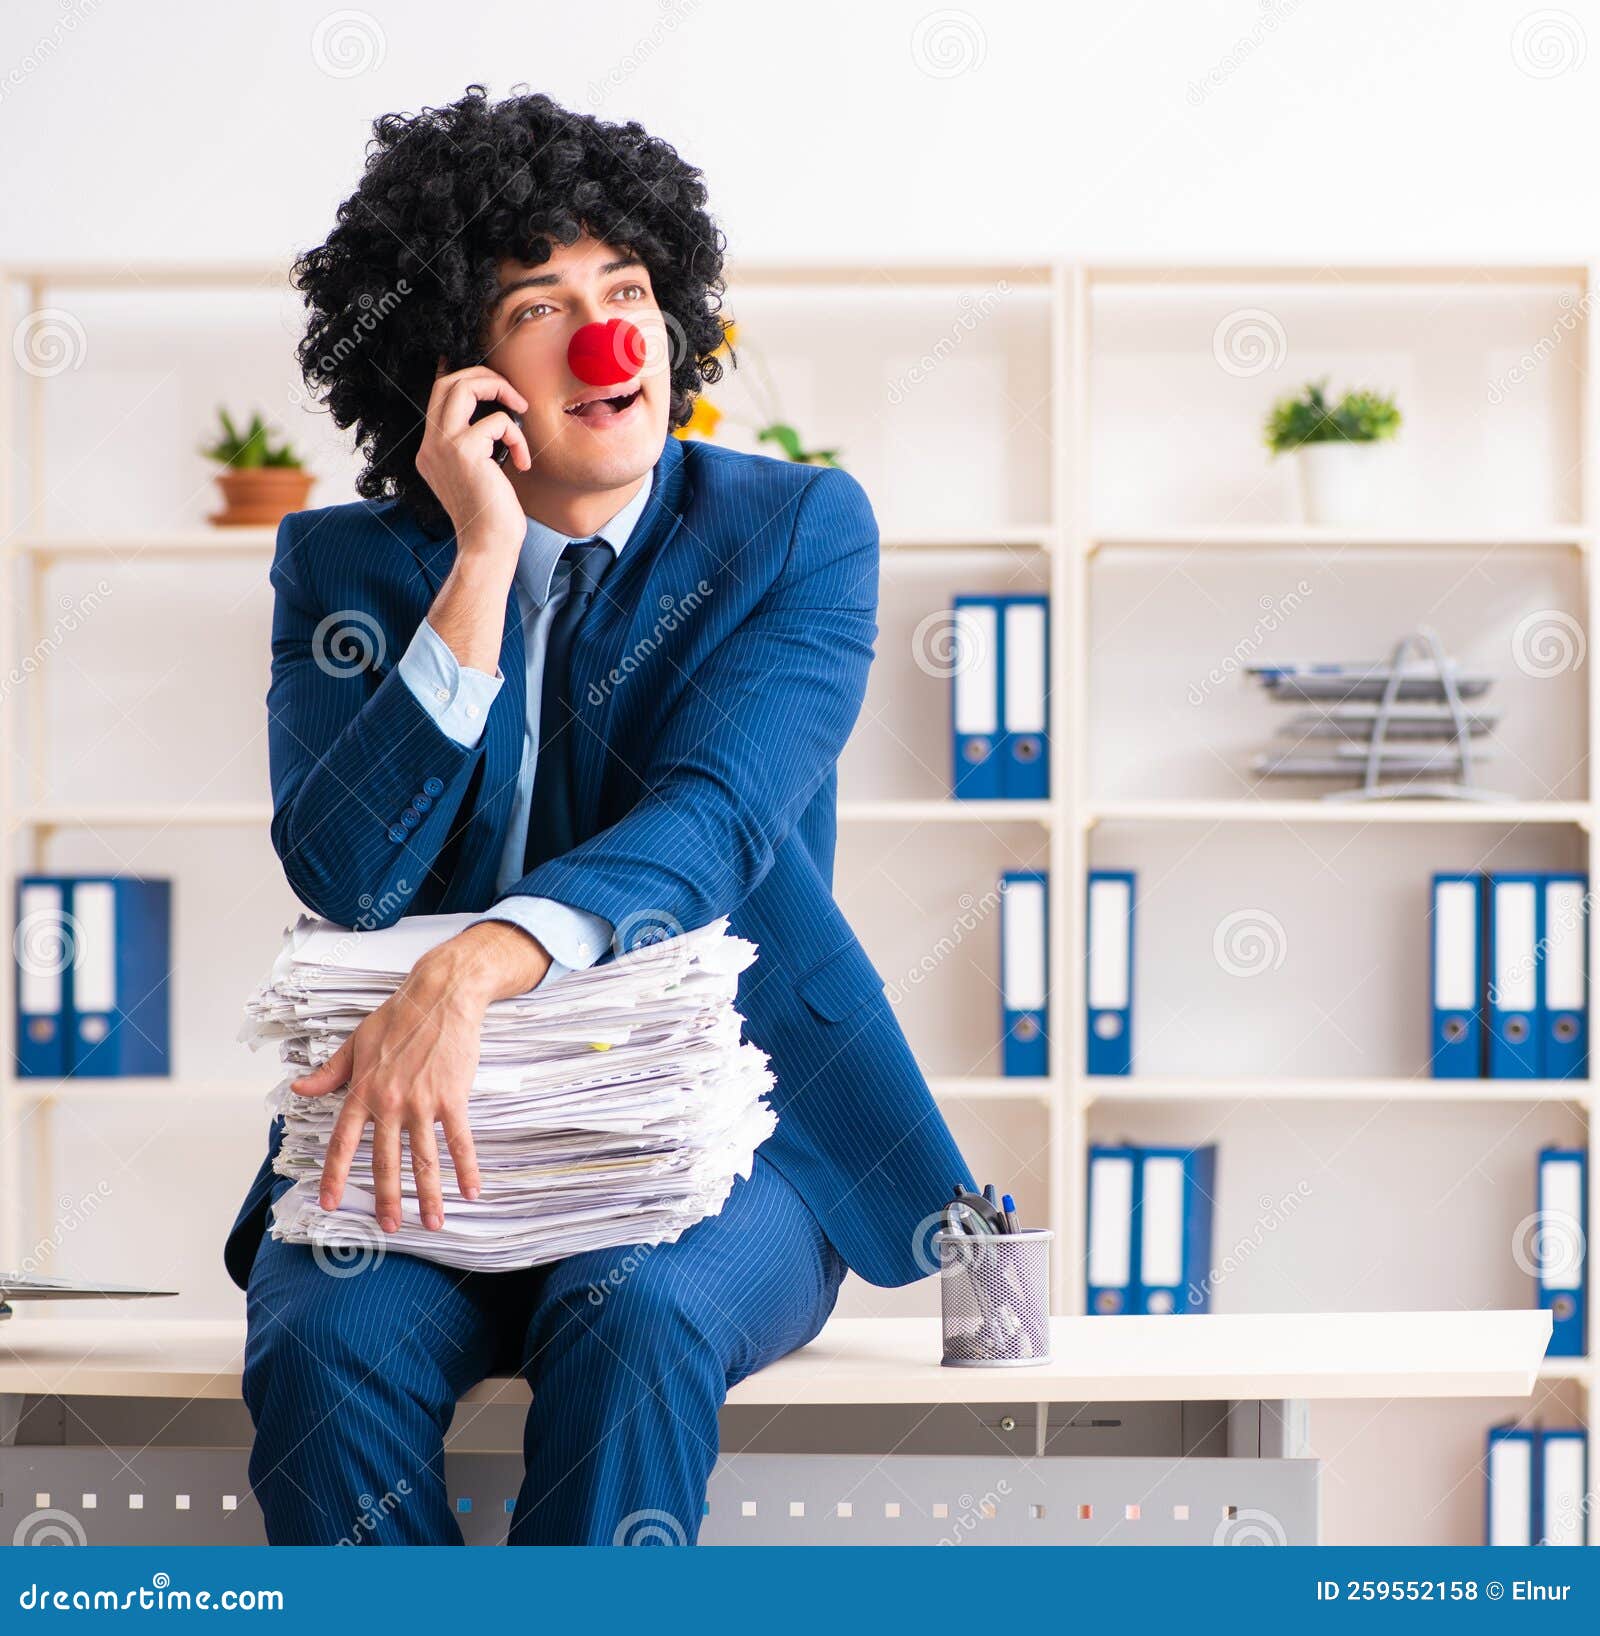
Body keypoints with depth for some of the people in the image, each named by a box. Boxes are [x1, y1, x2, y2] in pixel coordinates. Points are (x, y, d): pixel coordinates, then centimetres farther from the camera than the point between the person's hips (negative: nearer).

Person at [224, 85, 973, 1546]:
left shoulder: (798, 532, -1)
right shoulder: (348, 564, 6)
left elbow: (710, 820, -18)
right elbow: (347, 876, -9)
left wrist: (466, 975, -36)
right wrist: (481, 561, -15)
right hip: (429, 1148, 2)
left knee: (632, 1321, -34)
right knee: (327, 1343, -29)